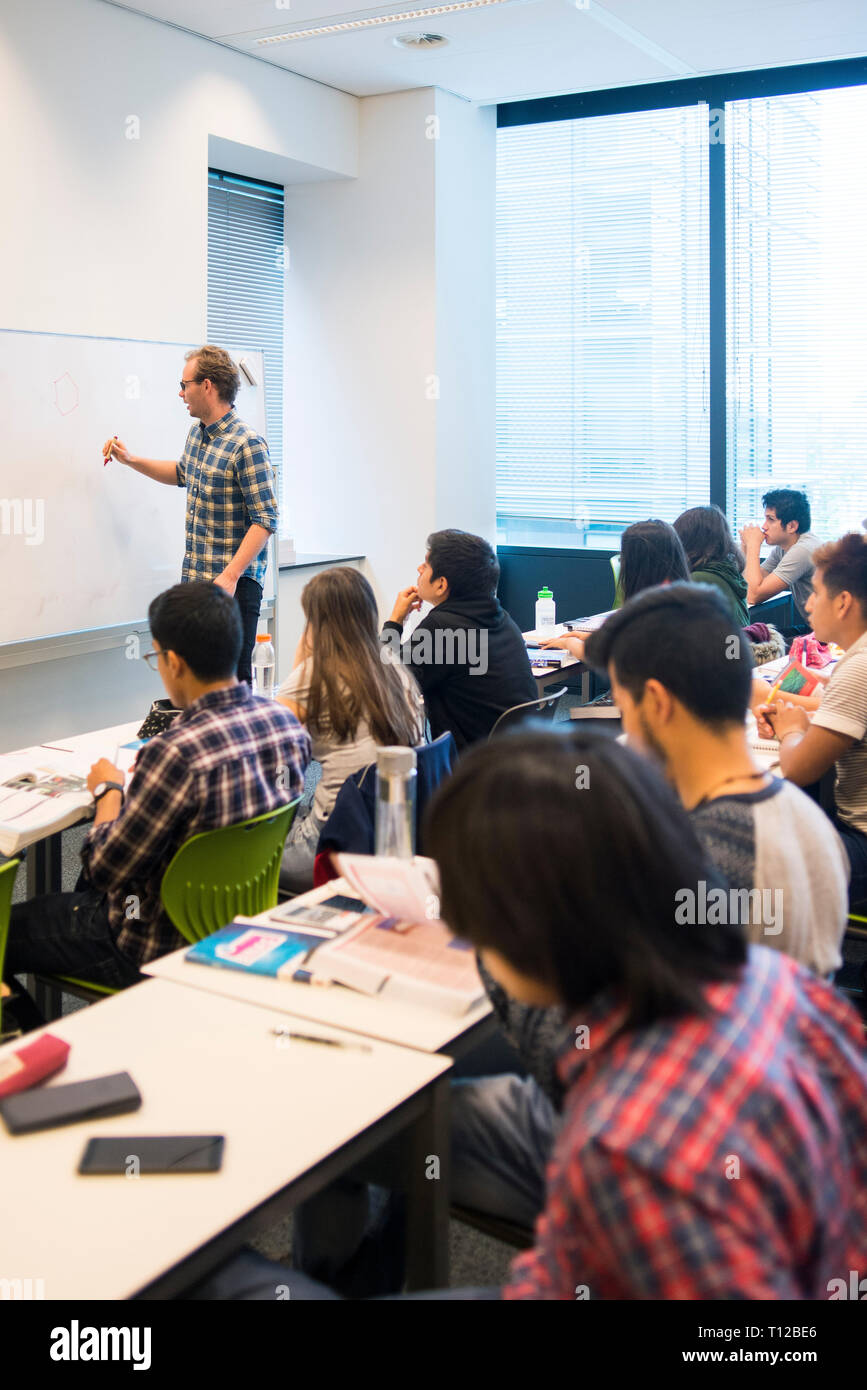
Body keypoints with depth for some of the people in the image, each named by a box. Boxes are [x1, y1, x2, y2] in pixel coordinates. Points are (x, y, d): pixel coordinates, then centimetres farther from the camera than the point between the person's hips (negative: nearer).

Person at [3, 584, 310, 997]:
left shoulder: (175, 754, -32)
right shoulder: (285, 721, -9)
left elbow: (105, 869, -21)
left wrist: (108, 790, -3)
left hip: (162, 950, -8)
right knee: (81, 897, 33)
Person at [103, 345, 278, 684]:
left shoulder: (247, 445, -16)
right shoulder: (197, 433, 12)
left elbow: (265, 519, -19)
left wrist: (230, 576, -25)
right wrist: (131, 460, 26)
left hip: (236, 581, -8)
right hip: (193, 577, 8)